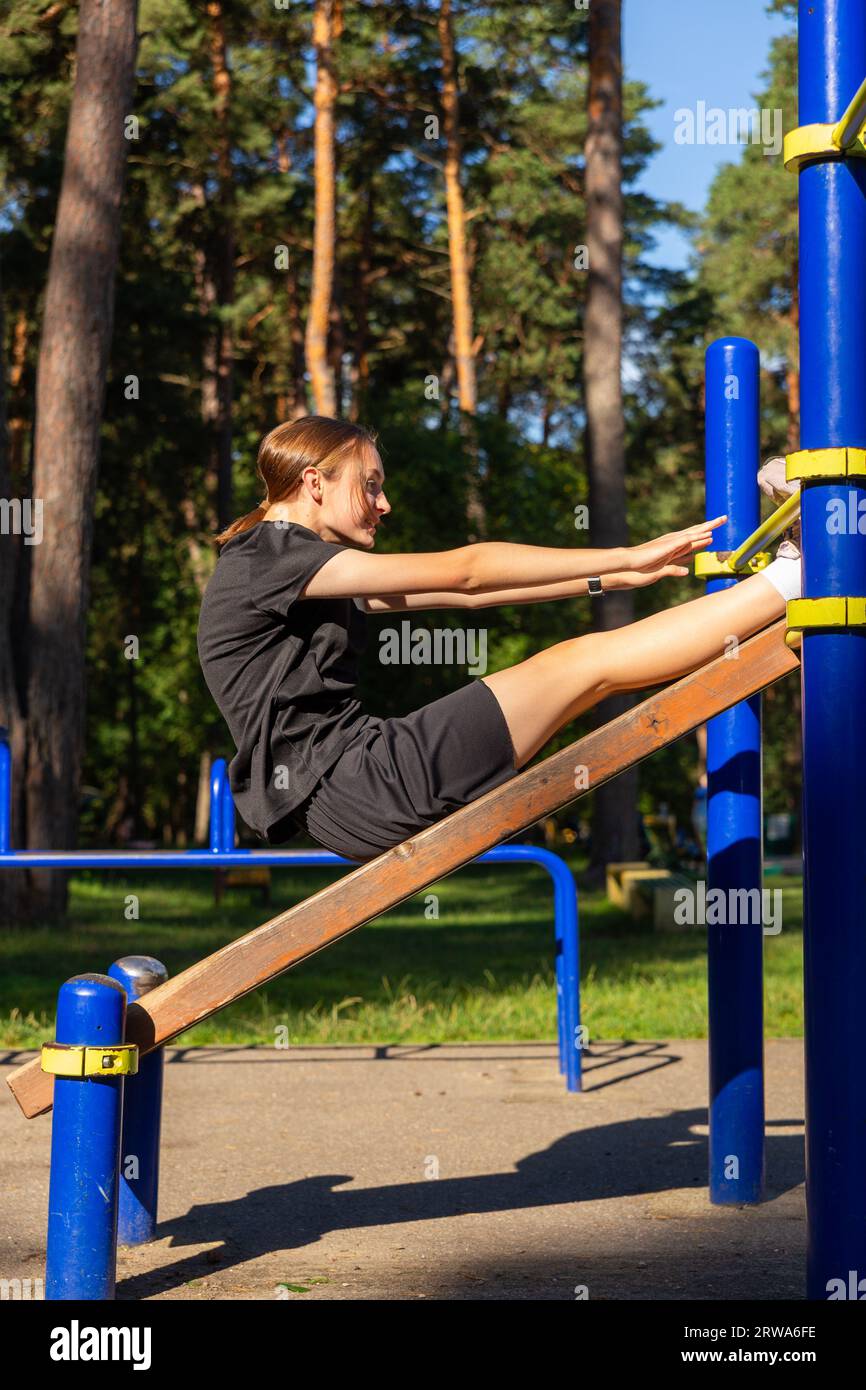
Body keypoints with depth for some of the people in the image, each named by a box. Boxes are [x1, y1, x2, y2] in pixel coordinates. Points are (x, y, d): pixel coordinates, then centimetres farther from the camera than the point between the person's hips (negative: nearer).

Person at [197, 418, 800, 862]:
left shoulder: (317, 580, 20)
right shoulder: (264, 558, -10)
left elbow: (466, 592, 18)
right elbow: (460, 572, -12)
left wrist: (610, 578, 13)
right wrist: (626, 559, -8)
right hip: (353, 791, -9)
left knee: (576, 660, 6)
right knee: (587, 661, -8)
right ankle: (791, 579, -2)